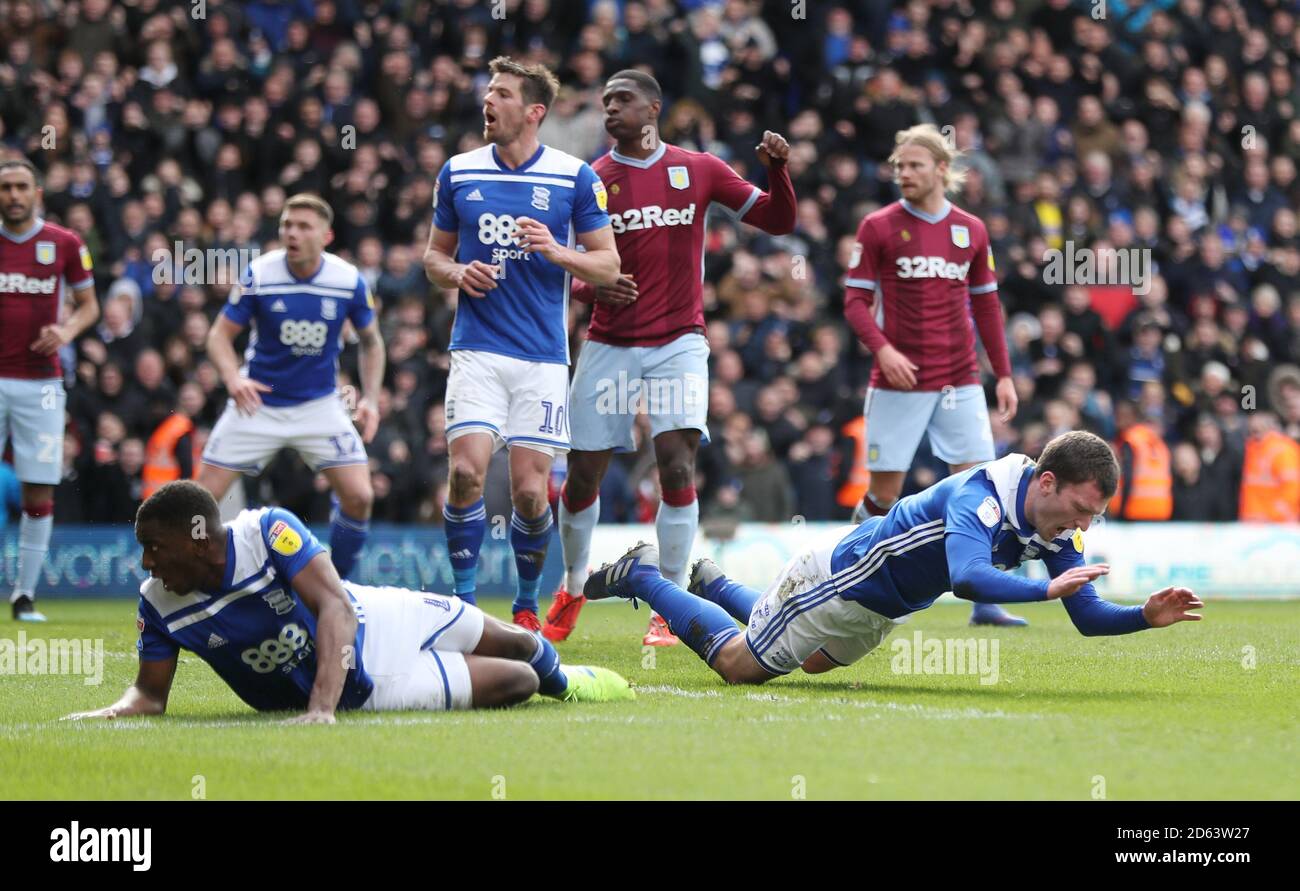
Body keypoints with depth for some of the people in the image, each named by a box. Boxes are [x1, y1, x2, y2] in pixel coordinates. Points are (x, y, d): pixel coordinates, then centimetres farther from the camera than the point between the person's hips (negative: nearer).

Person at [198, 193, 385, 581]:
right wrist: (233, 378, -26)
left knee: (359, 497, -13)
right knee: (204, 496, -7)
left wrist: (370, 399, -5)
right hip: (258, 400, -1)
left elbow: (371, 341, 7)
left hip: (319, 403, 1)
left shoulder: (349, 280, -9)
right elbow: (220, 334, -6)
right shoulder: (259, 274, -13)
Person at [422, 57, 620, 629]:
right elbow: (434, 255, 17)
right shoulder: (458, 173, 7)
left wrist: (557, 252, -15)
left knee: (530, 491, -4)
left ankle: (527, 605, 17)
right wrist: (456, 272, -6)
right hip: (477, 350, 1)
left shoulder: (575, 177, 1)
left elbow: (608, 266, 4)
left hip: (544, 357, -1)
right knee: (467, 471, -16)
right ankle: (463, 601, -3)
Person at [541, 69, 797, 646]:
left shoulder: (699, 171, 4)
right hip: (608, 345, 1)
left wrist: (777, 170, -10)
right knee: (583, 475, 3)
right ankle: (573, 586, 28)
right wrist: (590, 288, -18)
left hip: (678, 344, -1)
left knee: (676, 466, -15)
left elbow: (775, 221, 9)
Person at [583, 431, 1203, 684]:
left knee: (810, 663, 32)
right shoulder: (980, 497, -37)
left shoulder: (1055, 532, -13)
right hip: (839, 579, -9)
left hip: (882, 611, 9)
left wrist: (1147, 617, -28)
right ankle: (642, 575, 22)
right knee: (738, 665, 3)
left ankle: (705, 581, 47)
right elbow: (967, 578, -54)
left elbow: (1087, 617, -11)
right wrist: (1049, 589, -58)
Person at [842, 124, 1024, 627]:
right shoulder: (878, 227, -1)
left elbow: (986, 304, 15)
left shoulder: (970, 231, 9)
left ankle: (984, 602, -2)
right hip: (898, 380, -3)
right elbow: (855, 300, -3)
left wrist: (1003, 375, 11)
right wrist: (883, 349, -20)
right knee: (884, 492, -1)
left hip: (960, 381, 3)